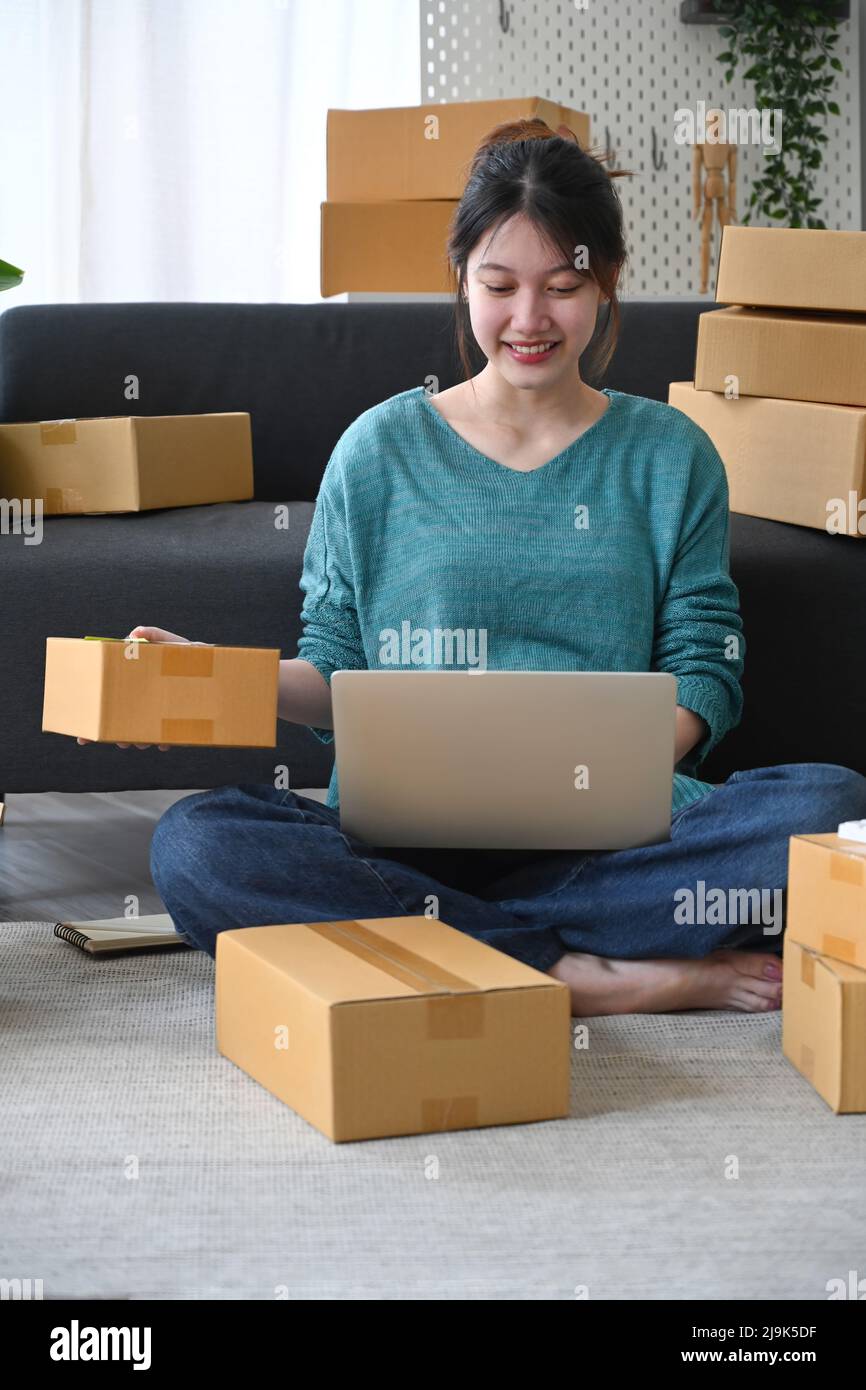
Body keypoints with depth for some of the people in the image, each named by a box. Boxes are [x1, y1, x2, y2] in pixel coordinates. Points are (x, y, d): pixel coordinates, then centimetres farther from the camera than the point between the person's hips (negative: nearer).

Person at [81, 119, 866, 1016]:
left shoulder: (668, 455, 13)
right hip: (406, 831, 0)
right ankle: (605, 980, -30)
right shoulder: (379, 451, 11)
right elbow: (336, 673, 11)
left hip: (613, 834, 0)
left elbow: (704, 670, 9)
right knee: (195, 845, -31)